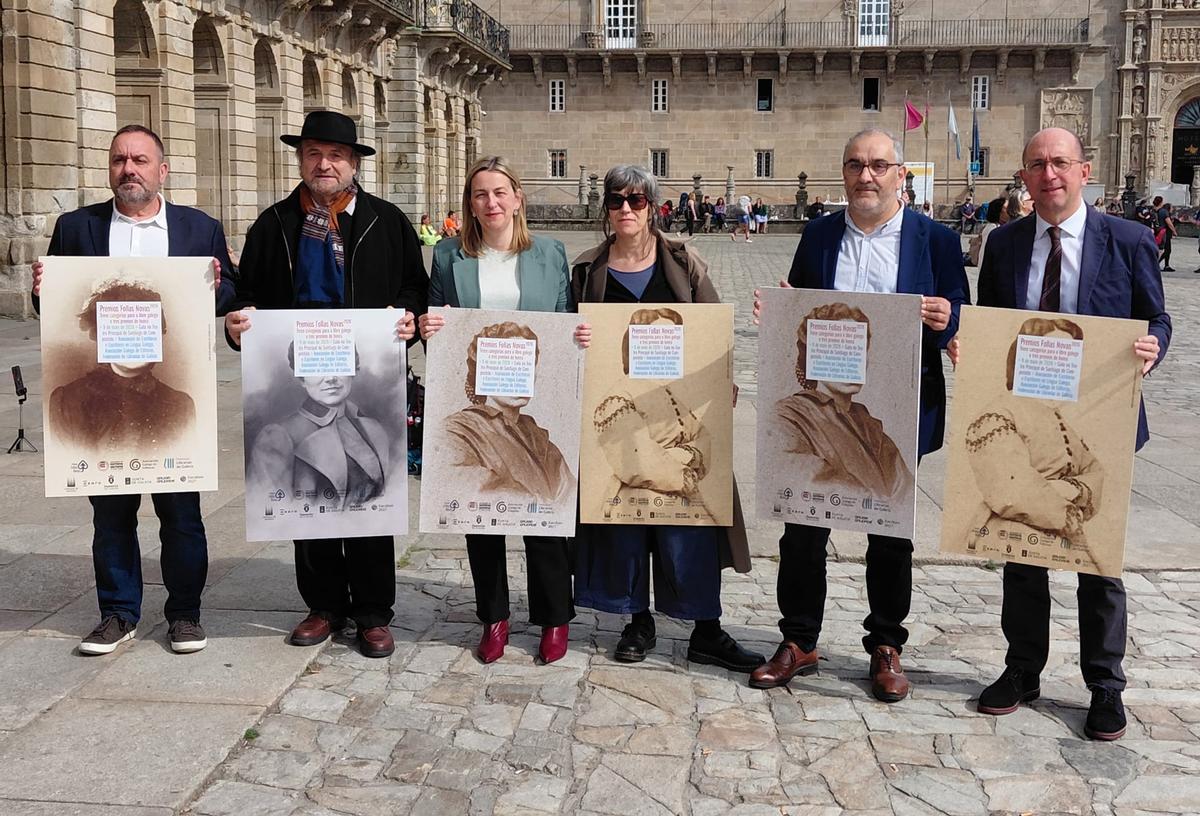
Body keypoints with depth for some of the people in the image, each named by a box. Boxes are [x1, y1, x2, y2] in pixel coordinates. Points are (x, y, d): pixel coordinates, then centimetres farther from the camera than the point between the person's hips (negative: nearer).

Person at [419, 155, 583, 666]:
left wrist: (581, 338, -12)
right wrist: (428, 331, -11)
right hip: (472, 406, 1)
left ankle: (554, 618, 18)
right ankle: (493, 618, 23)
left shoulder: (550, 254, 6)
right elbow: (435, 325, 10)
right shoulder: (450, 257, 7)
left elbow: (568, 324, 9)